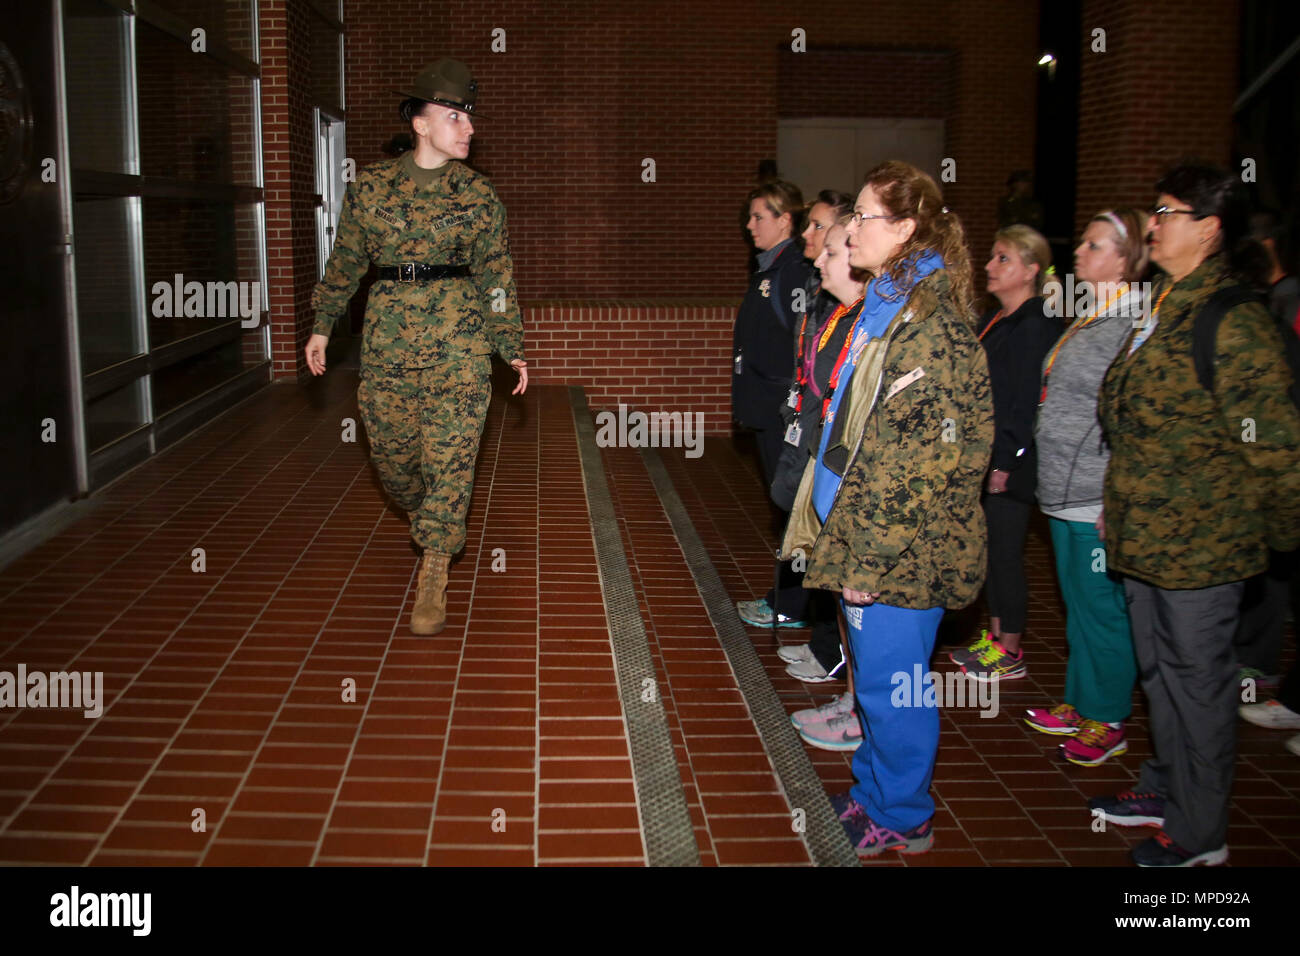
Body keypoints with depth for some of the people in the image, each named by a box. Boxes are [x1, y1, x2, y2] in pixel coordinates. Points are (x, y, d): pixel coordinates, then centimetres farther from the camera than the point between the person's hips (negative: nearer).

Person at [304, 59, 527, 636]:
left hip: (458, 337, -2)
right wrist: (322, 325, 14)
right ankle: (430, 519, 41)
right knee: (390, 448, 10)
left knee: (450, 453, -5)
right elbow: (346, 258, 13)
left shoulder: (477, 196, 2)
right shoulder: (371, 186, 4)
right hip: (387, 335, 2)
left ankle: (433, 575, 3)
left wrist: (511, 347, 3)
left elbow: (496, 273, 5)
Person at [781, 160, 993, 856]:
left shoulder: (932, 327, -19)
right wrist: (832, 531, 19)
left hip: (899, 544, -9)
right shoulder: (885, 306, 13)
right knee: (873, 675, 20)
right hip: (857, 529, 9)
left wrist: (872, 558, -20)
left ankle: (902, 819, 22)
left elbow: (926, 460, -22)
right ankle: (872, 792, 36)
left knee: (889, 680, 4)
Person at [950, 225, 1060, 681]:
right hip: (984, 457, 9)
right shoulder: (994, 319, 14)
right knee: (990, 549, 15)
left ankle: (1011, 653, 11)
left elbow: (1027, 402, -19)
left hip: (1011, 462, -9)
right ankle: (995, 637, 27)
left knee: (1005, 553, -1)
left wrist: (1004, 463, -19)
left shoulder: (1035, 326, -15)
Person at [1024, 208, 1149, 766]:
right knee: (1078, 605, 19)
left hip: (1099, 501, -10)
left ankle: (1108, 720, 16)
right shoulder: (1088, 316, 13)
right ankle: (1080, 704, 32)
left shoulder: (1135, 323, -17)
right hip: (1066, 492, 10)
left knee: (1101, 609, 2)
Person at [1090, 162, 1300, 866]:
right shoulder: (1164, 310, 12)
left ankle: (1198, 831, 18)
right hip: (1146, 533, 9)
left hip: (1199, 542, -9)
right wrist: (1119, 505, 22)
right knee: (1159, 668, 21)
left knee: (1196, 677, 3)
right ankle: (1168, 787, 39)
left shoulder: (1234, 324, -20)